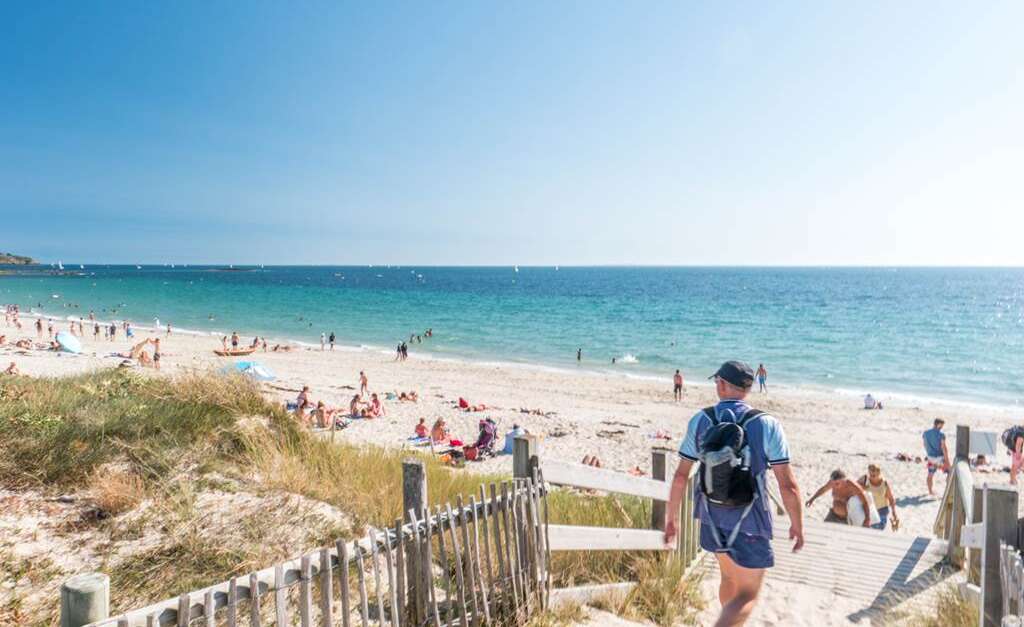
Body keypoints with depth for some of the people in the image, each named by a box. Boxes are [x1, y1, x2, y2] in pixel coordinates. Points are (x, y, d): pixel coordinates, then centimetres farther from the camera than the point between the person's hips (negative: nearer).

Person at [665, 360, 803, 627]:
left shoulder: (700, 420, -7)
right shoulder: (767, 425, -15)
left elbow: (681, 476, -4)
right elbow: (788, 485, -14)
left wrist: (671, 518, 7)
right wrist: (797, 525, 1)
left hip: (713, 516, 4)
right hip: (749, 521, -4)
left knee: (730, 578, 26)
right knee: (747, 595, 5)